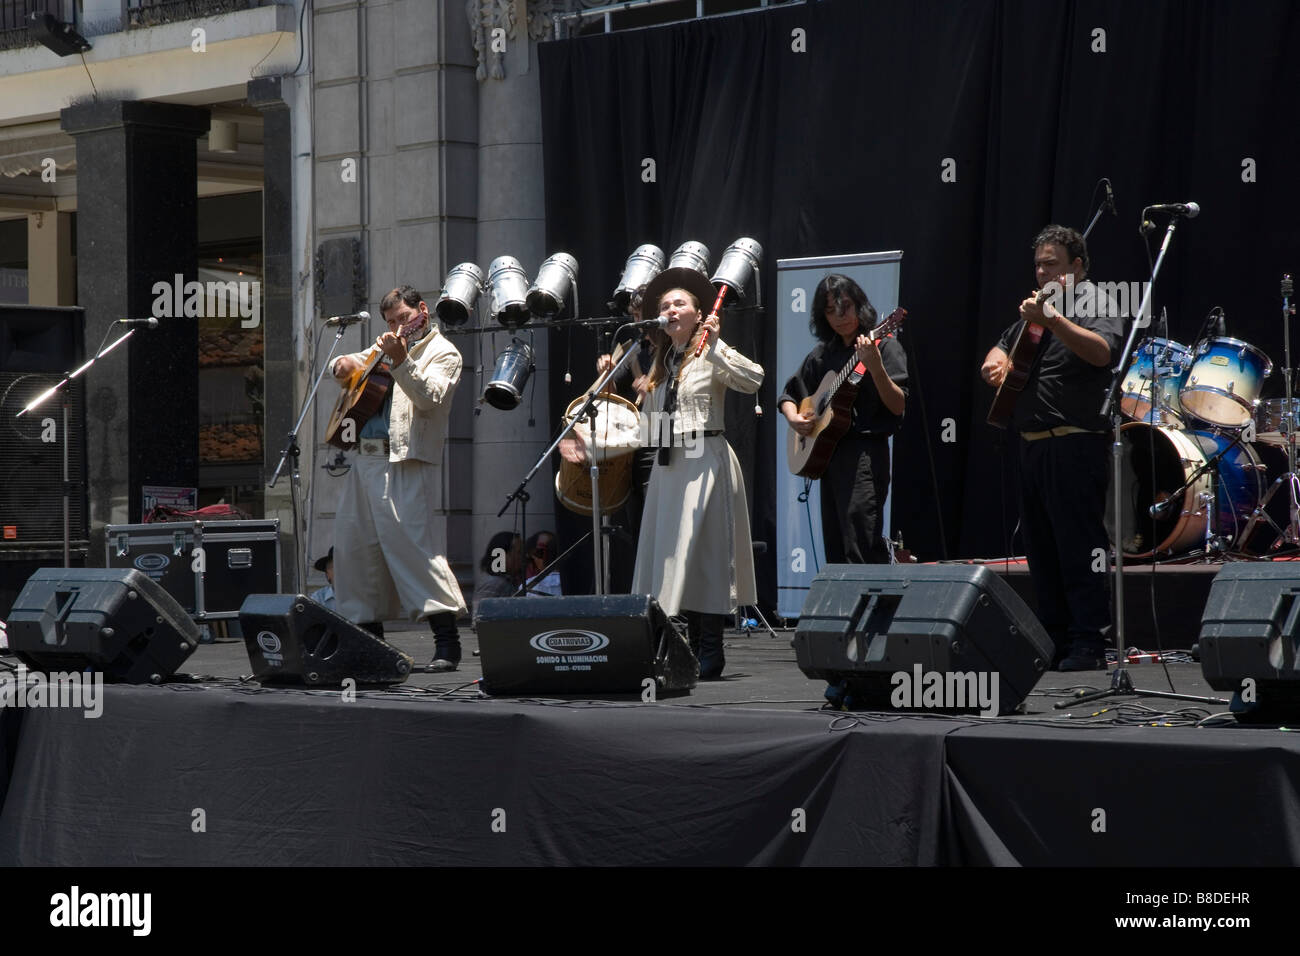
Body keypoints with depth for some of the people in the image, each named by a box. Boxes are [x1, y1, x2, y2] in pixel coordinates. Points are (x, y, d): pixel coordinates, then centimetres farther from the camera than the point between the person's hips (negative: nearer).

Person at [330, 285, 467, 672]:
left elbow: (429, 398, -16)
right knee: (355, 546, 8)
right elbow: (350, 367, 36)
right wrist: (344, 363, 12)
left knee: (413, 545, -17)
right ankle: (368, 634, 18)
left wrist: (400, 361, -28)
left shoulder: (442, 353, 1)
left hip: (406, 463, -8)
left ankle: (447, 643, -18)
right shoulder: (387, 346, 24)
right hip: (365, 459, 8)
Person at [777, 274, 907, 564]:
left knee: (860, 553, -17)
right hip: (828, 453, 7)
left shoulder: (884, 347, -2)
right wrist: (793, 418, 4)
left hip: (865, 452, -7)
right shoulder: (822, 354, 16)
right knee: (835, 556, 7)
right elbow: (788, 395, 25)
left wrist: (875, 367, -25)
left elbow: (898, 407, -11)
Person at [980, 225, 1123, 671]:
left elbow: (1101, 351, -25)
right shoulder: (1036, 309, 21)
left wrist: (1050, 320, -36)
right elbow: (1003, 346, 31)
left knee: (1079, 546, -10)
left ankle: (1089, 644, -9)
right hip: (1032, 445, 9)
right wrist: (997, 361, 7)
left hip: (1074, 445, -9)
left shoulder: (1094, 309, -4)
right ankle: (1054, 640, 16)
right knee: (1042, 549, 10)